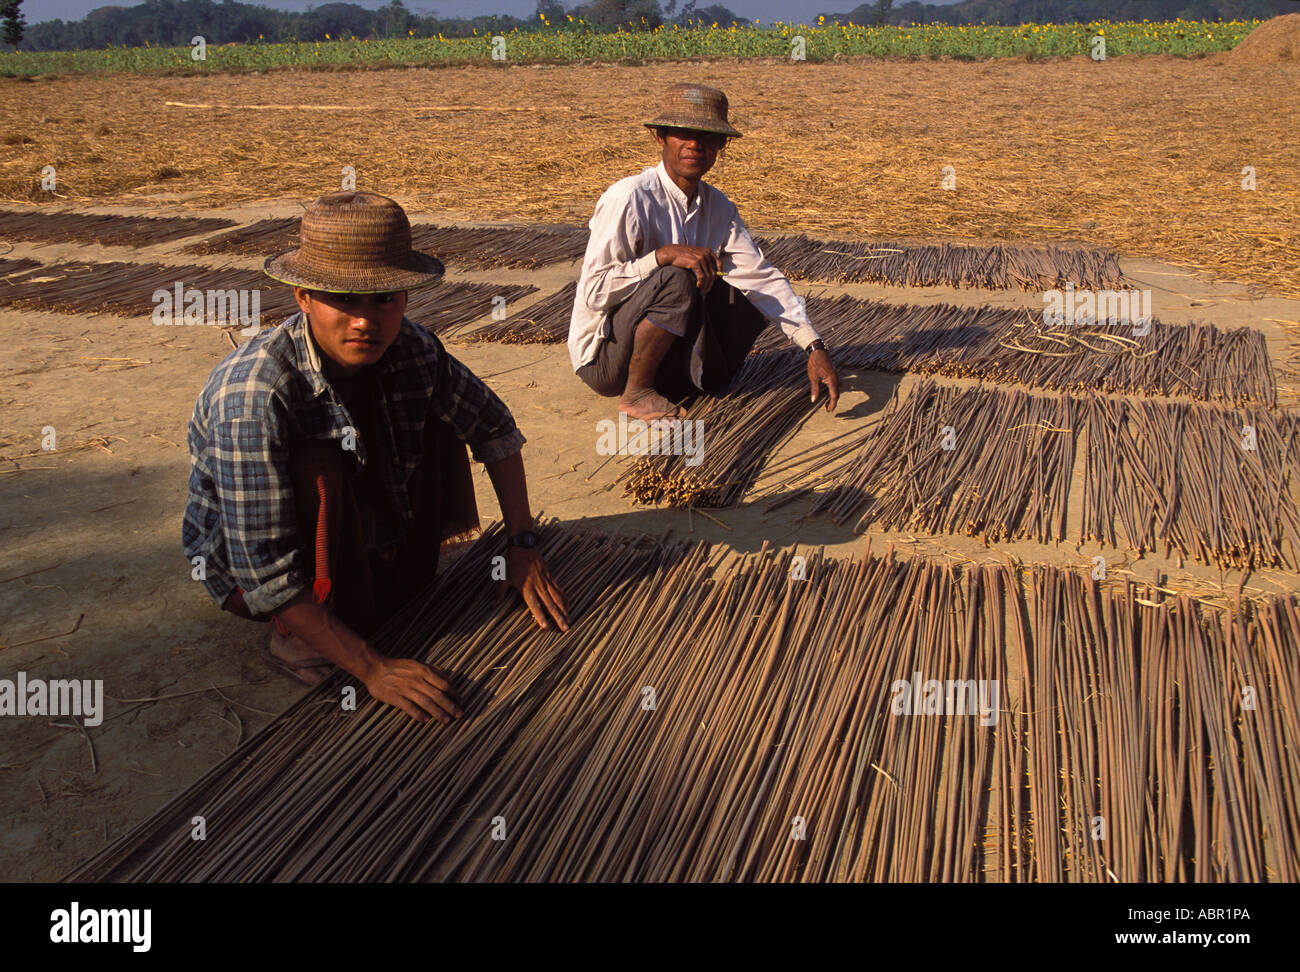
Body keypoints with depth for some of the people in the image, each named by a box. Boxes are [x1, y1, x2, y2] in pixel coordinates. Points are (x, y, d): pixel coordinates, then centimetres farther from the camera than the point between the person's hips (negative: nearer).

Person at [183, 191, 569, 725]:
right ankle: (297, 638, -15)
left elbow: (494, 427, -1)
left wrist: (522, 545, -5)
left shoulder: (412, 349, -20)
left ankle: (408, 583, 6)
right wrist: (373, 669, -36)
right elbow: (265, 573, -35)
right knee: (319, 462, -32)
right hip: (247, 570, -6)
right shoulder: (253, 393, -36)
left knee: (435, 419, -2)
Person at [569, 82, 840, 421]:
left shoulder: (717, 207, 3)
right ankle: (637, 393, -15)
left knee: (751, 292, -6)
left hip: (667, 363, 6)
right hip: (603, 359, -6)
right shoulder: (628, 198, -18)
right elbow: (593, 291, -23)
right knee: (676, 280, -31)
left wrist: (815, 349, -11)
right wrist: (665, 254, -34)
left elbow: (762, 277, -1)